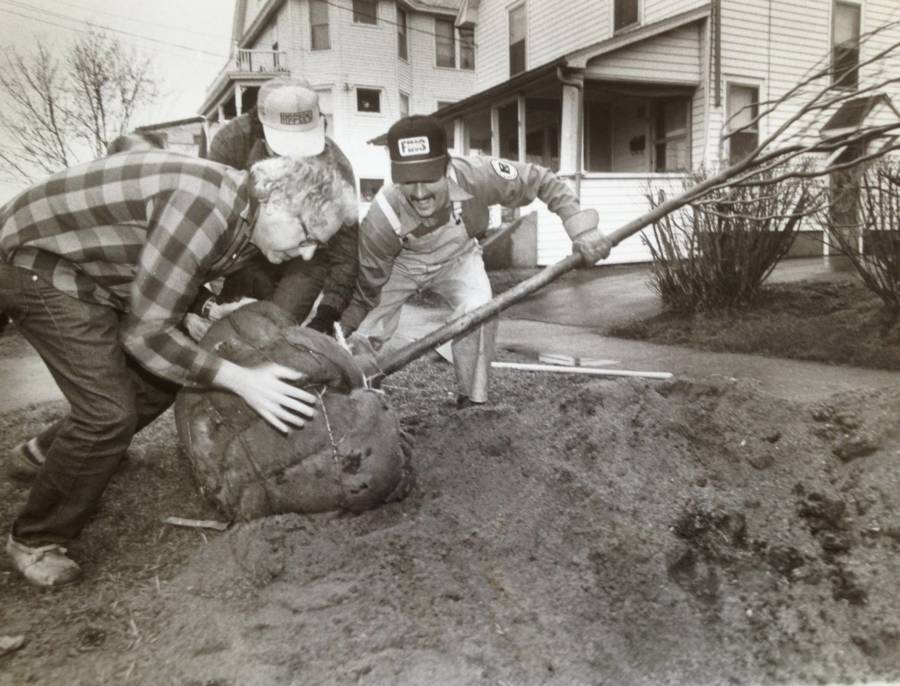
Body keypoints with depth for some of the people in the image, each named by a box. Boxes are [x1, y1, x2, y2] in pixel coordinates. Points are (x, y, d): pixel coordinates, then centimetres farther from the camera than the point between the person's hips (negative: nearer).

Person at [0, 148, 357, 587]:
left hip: (94, 268, 9)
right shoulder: (205, 209, -33)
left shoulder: (246, 220, -4)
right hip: (37, 262, -9)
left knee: (158, 381, 12)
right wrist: (241, 380, -28)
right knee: (109, 413, -15)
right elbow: (145, 334, -28)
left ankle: (42, 455, 35)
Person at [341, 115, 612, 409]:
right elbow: (366, 289, -22)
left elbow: (541, 180, -24)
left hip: (457, 258, 1)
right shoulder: (381, 220, -37)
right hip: (401, 264, -1)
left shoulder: (472, 175, -37)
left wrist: (581, 229, -32)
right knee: (363, 336, -4)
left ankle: (472, 402, -5)